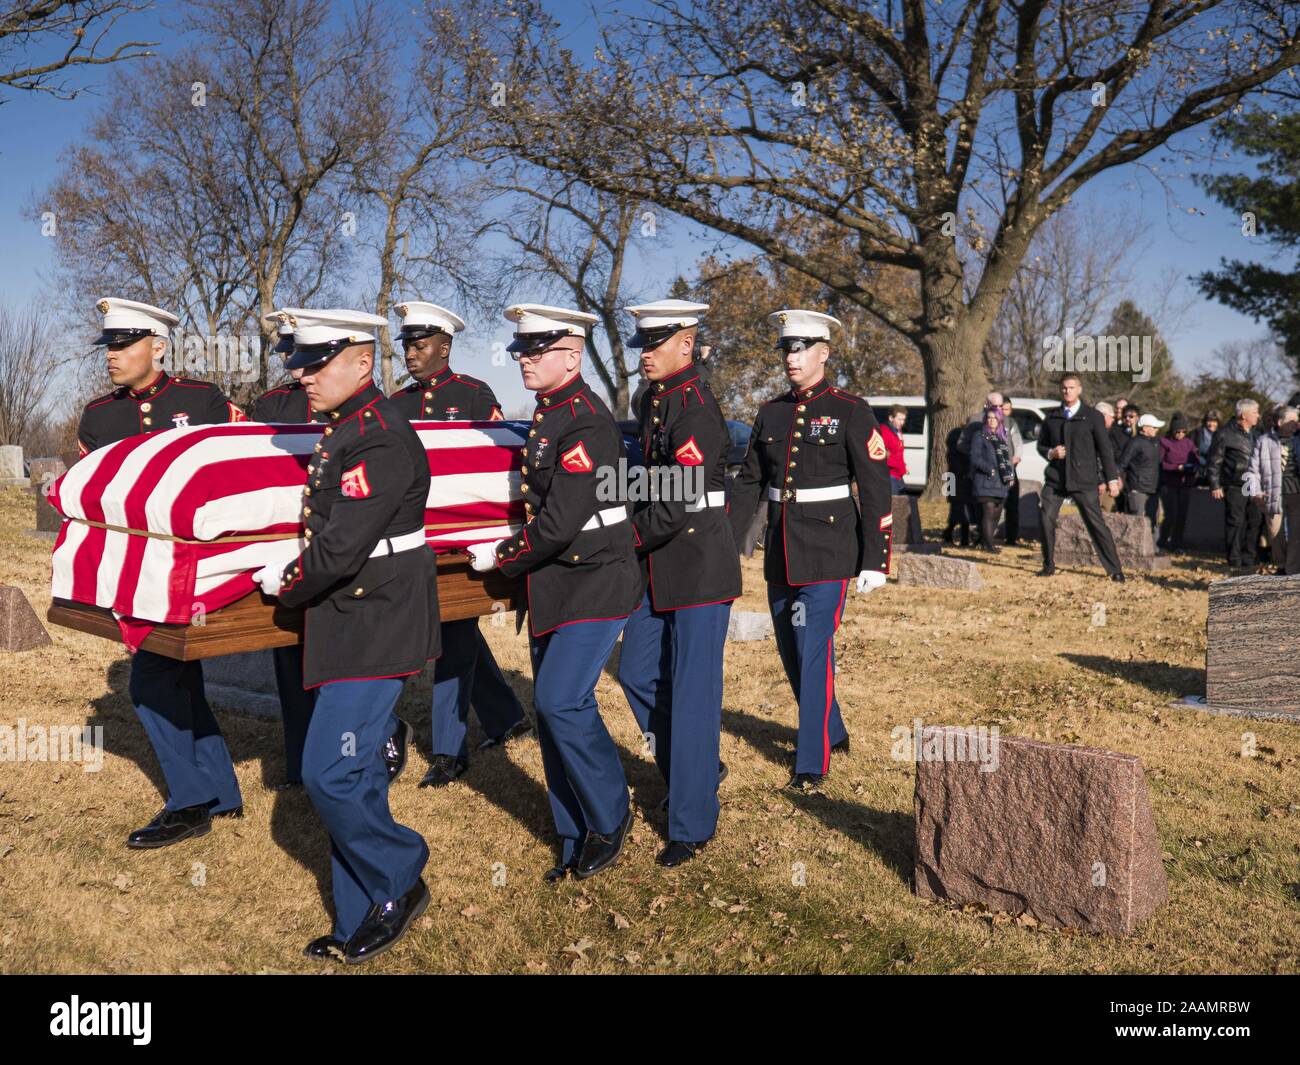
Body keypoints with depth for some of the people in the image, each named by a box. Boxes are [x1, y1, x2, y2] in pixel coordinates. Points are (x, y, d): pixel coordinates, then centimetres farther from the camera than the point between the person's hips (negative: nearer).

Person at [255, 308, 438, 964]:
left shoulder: (380, 441, -19)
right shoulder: (343, 430, 12)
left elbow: (338, 550, -22)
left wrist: (284, 585, -6)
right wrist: (289, 572, 7)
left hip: (376, 626, -10)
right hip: (352, 622, 10)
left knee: (330, 773, -8)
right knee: (355, 774, 14)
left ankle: (399, 882, 14)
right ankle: (361, 922, 25)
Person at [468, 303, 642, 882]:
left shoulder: (587, 422, -18)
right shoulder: (546, 415, 11)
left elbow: (560, 522, -22)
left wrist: (501, 557, -10)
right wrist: (509, 552, 15)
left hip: (596, 581, -9)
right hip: (553, 585, 9)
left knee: (560, 702, -15)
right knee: (554, 709, 10)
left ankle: (610, 817, 7)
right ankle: (577, 839, 23)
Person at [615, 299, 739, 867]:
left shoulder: (697, 408, -17)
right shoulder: (651, 401, 11)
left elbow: (682, 503, -22)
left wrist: (627, 538, -14)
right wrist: (631, 536, 7)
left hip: (699, 567, -9)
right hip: (656, 568, 9)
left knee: (692, 692, -1)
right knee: (638, 674, 15)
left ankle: (692, 823, 12)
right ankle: (696, 771, 35)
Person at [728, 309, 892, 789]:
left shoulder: (850, 411, -6)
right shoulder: (771, 412, 9)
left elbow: (875, 488, -9)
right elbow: (748, 483, 13)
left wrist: (874, 561, -13)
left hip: (828, 555, -6)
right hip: (780, 554, 6)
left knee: (814, 653, -7)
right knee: (791, 651, 15)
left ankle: (813, 762, 5)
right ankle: (832, 732, 36)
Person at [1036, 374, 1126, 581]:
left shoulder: (1093, 417, 1)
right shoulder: (1052, 416, 11)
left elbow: (1105, 449, 1)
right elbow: (1041, 445, 18)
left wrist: (1112, 479, -4)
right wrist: (1051, 453, -6)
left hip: (1083, 480, -3)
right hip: (1055, 478, 3)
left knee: (1096, 523, -4)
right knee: (1046, 519, -6)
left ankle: (1114, 569, 3)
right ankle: (1048, 565, 10)